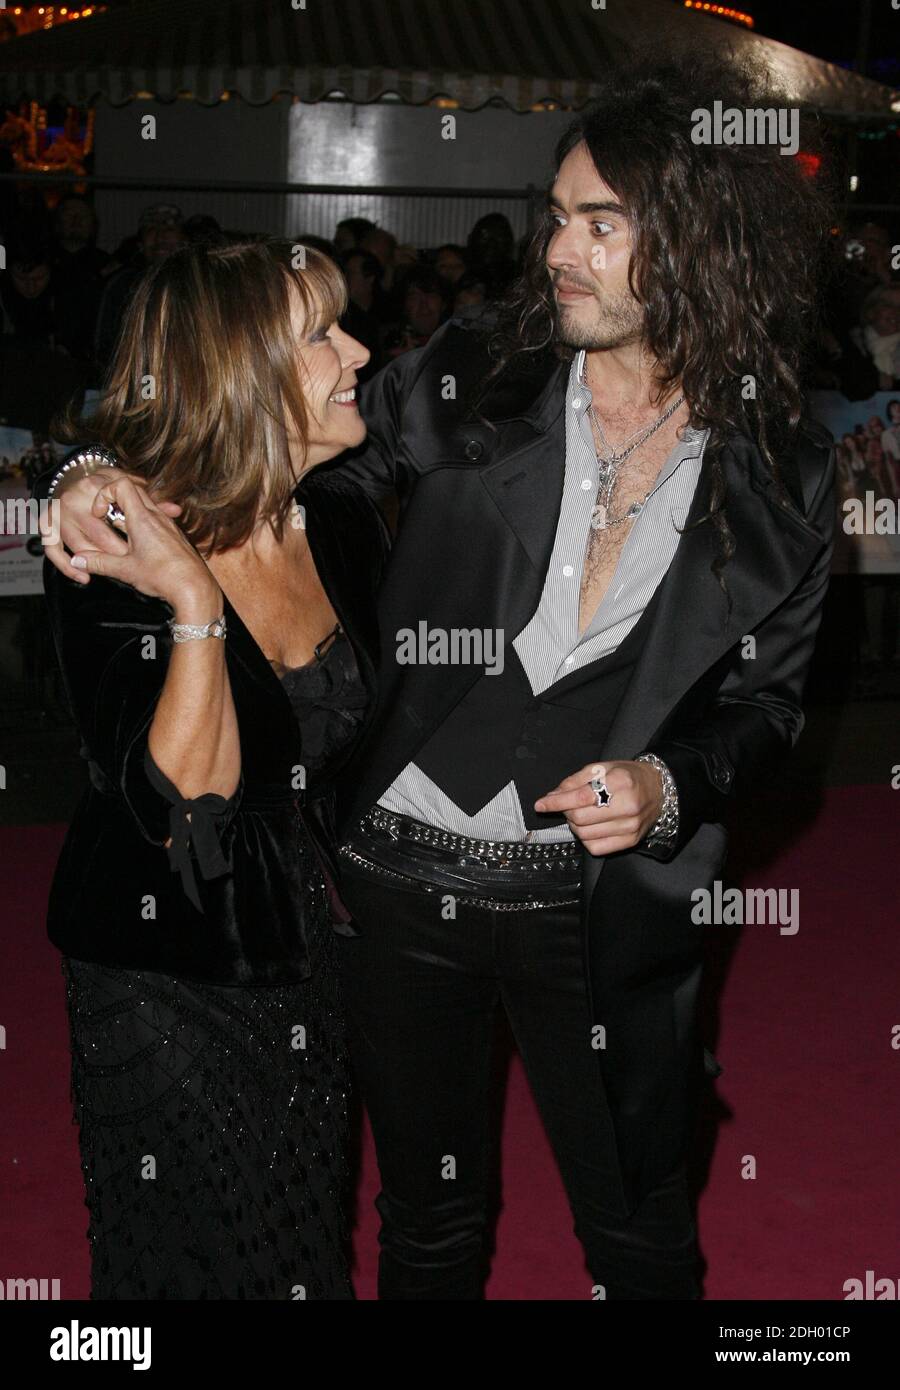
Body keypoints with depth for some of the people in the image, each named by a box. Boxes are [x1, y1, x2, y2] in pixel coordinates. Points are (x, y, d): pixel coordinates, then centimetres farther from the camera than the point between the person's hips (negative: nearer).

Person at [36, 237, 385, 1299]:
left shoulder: (342, 524, -5)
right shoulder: (108, 556, -22)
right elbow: (177, 811, -28)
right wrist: (193, 601, -35)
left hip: (310, 962, 5)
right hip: (166, 989, -5)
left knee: (308, 1252, 22)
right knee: (201, 1262, 14)